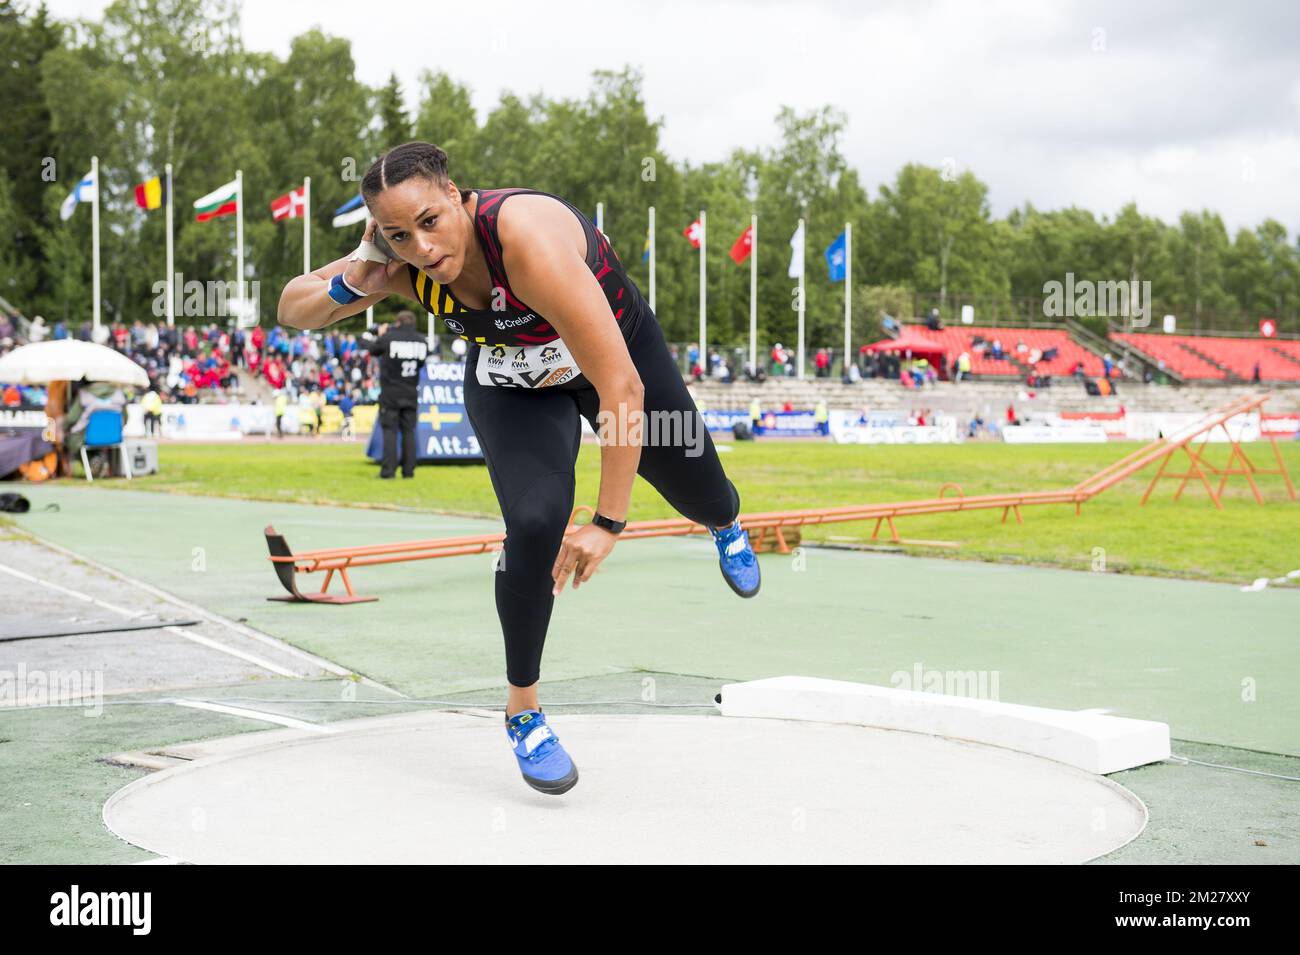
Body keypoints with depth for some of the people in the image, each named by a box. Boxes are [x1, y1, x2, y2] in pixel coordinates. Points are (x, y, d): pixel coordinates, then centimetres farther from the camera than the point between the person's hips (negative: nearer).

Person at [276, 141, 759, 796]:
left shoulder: (528, 239, -45)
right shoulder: (401, 262, -28)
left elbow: (621, 388, -44)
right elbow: (290, 310, -11)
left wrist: (607, 524, -41)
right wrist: (353, 284, -33)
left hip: (619, 349, -2)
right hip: (512, 384, 2)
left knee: (701, 496, 17)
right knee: (535, 525, -22)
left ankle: (726, 525, 60)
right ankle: (522, 710, 0)